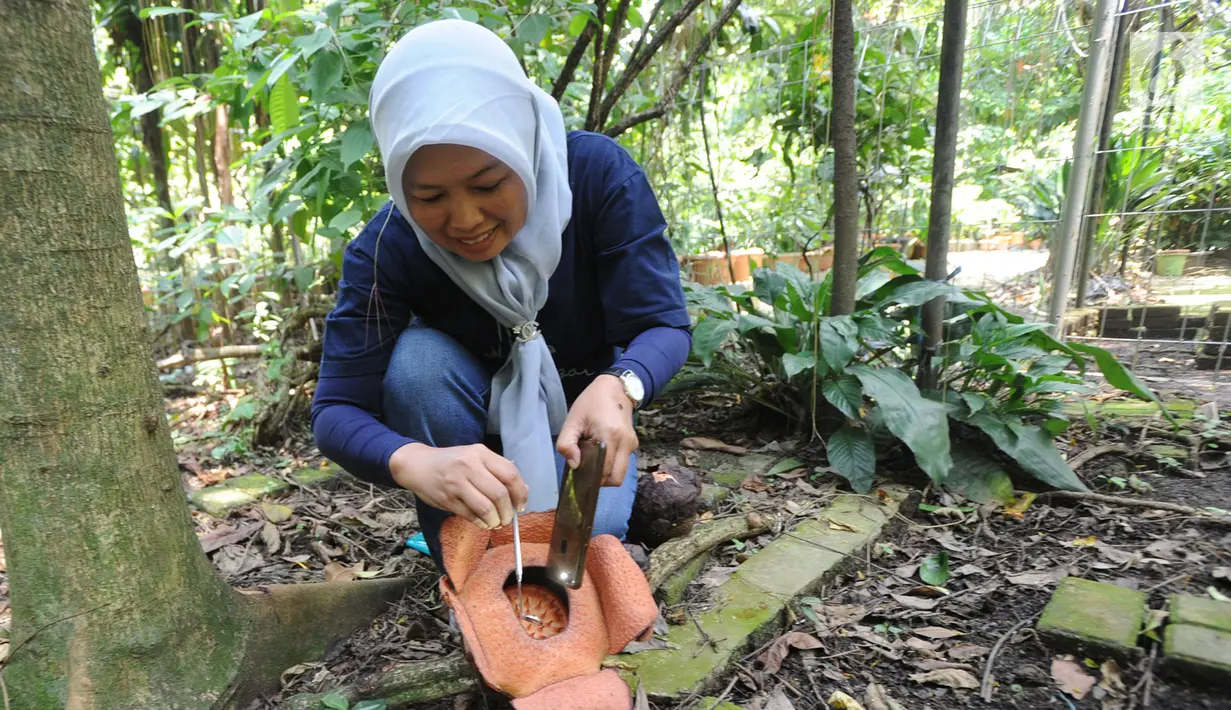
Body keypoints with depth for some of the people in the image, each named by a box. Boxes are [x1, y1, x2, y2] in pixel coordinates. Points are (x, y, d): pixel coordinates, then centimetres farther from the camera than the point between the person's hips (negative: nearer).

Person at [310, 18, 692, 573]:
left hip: (581, 406, -1)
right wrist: (416, 461, -51)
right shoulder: (386, 248, -25)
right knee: (419, 358, -31)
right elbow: (337, 409, -27)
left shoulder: (600, 174, -27)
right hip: (473, 420, 2)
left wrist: (616, 388, -50)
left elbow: (664, 324, -26)